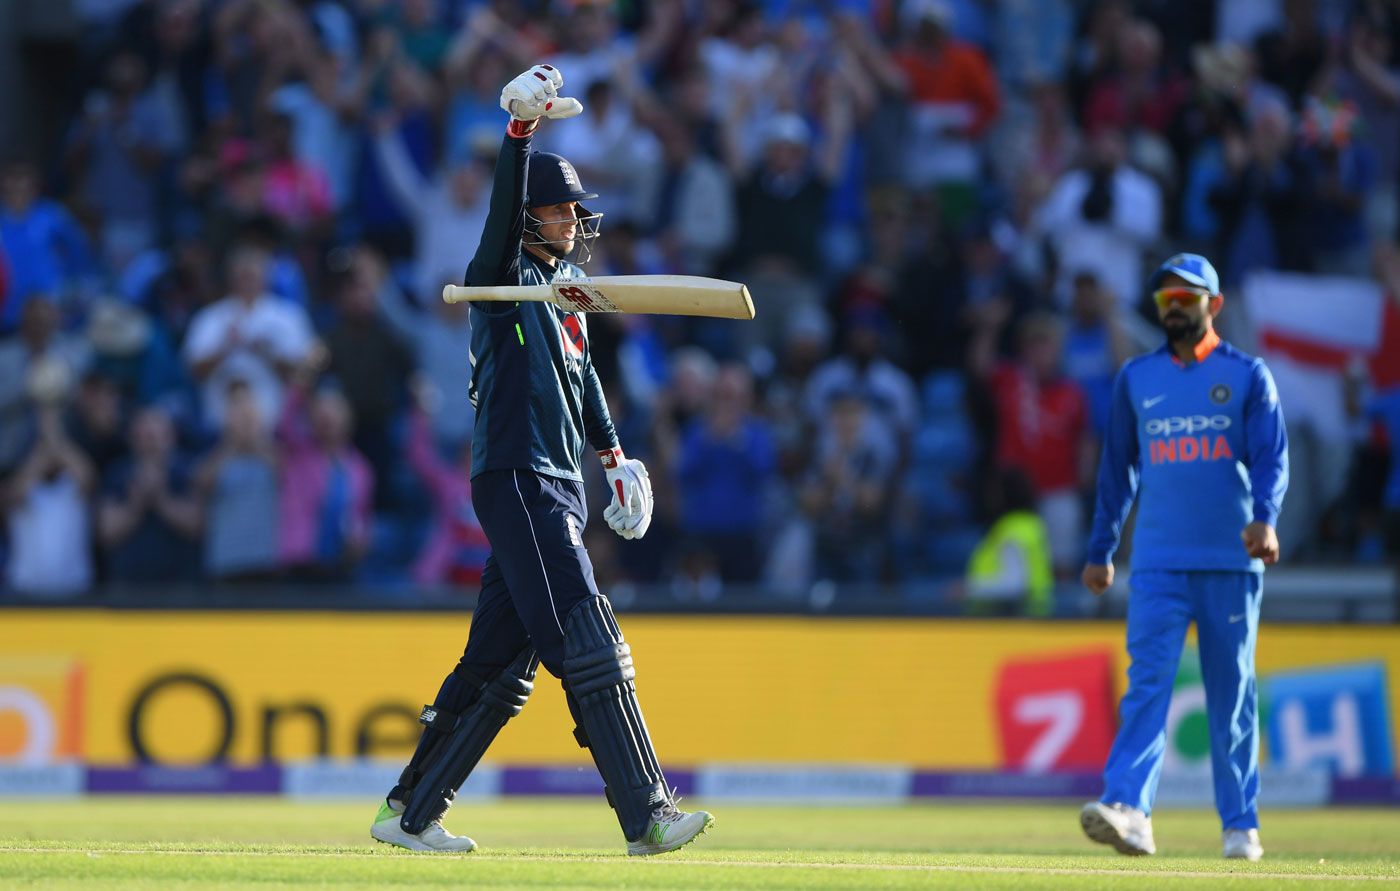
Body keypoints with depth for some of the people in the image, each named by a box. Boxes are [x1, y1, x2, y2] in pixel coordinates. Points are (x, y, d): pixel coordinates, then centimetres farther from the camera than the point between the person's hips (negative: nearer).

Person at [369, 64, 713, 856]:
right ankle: (647, 815, -18)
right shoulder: (502, 276, -5)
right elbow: (505, 213, -23)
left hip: (561, 490, 9)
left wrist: (612, 451, 25)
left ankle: (411, 812, 17)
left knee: (501, 665, 10)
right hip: (515, 483, -9)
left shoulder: (567, 285, 20)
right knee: (591, 649, -14)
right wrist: (520, 129, -36)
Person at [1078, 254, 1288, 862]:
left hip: (1231, 562, -1)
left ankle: (1241, 826, 11)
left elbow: (1271, 457, -6)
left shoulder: (1248, 376, 4)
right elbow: (1117, 468, 17)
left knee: (1232, 694, 4)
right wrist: (1100, 550, 16)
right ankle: (1127, 810, -26)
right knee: (1147, 682, -13)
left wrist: (1264, 519, -24)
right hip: (1158, 562, 1)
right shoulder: (1136, 378, 12)